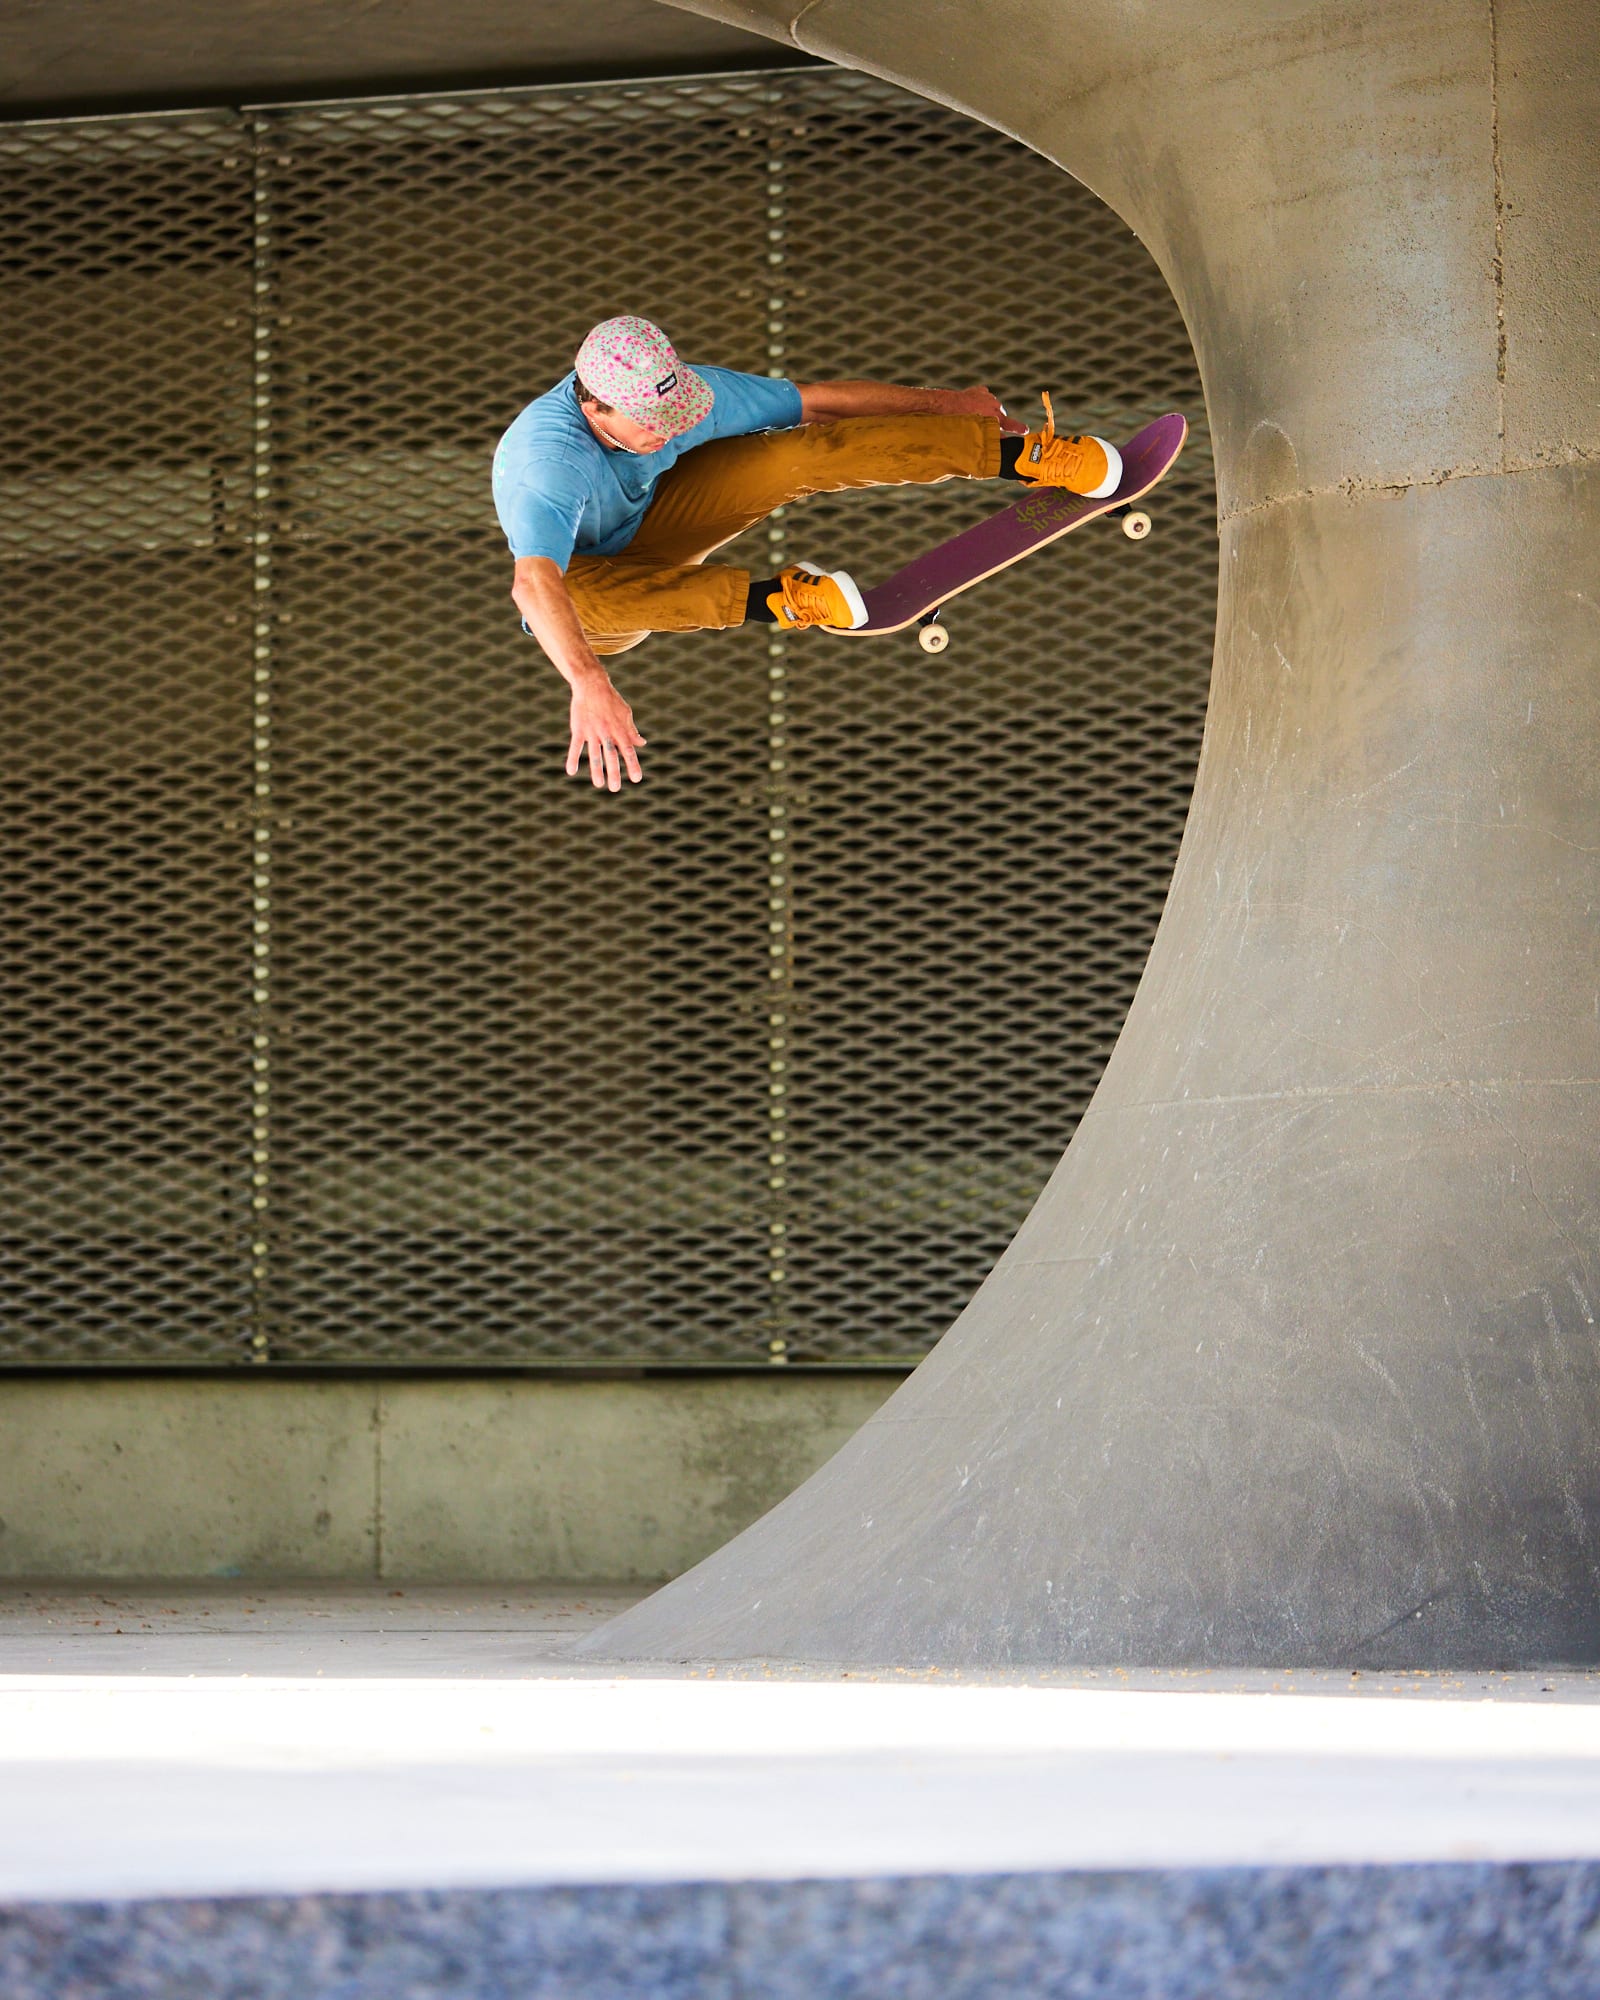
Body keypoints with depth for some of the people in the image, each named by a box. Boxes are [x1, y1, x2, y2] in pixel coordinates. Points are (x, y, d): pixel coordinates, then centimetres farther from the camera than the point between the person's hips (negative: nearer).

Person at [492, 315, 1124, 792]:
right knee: (579, 593, -44)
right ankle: (771, 600, -35)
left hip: (651, 521, 5)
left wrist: (945, 404, -3)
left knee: (804, 452, -17)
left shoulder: (675, 392, -24)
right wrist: (589, 686, -73)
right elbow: (534, 583, -57)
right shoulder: (548, 460, -42)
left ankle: (1024, 455, -19)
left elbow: (813, 399, -11)